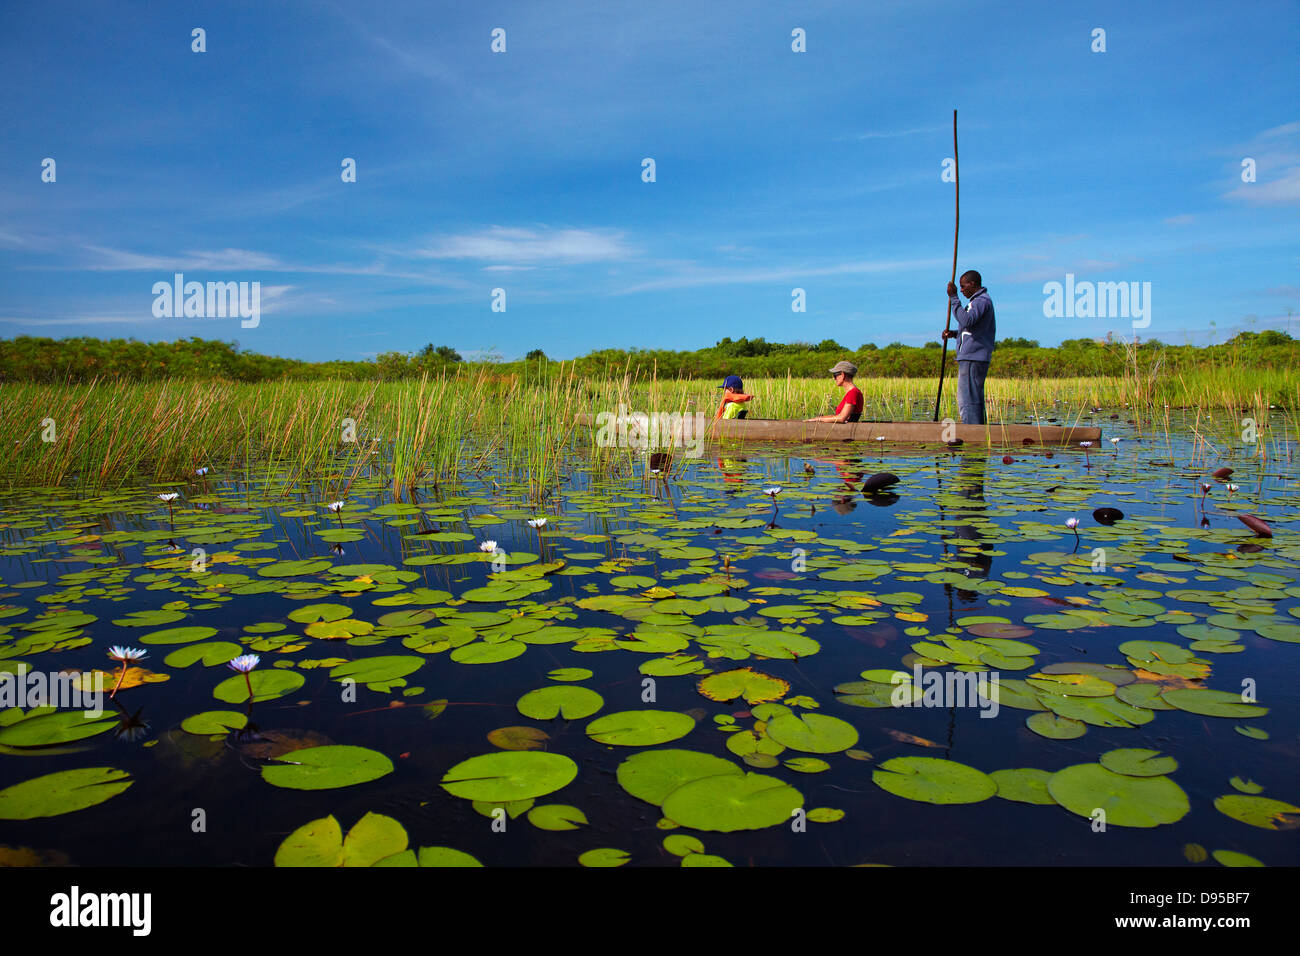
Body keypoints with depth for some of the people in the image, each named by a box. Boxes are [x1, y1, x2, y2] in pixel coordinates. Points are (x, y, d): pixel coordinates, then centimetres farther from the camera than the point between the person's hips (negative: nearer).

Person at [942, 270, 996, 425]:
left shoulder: (982, 301, -10)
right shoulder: (980, 301, 23)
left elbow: (966, 321, -28)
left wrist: (953, 298, -24)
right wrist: (954, 333, 9)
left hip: (973, 359, -11)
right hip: (974, 358, 11)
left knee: (967, 400, -13)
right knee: (975, 399, 11)